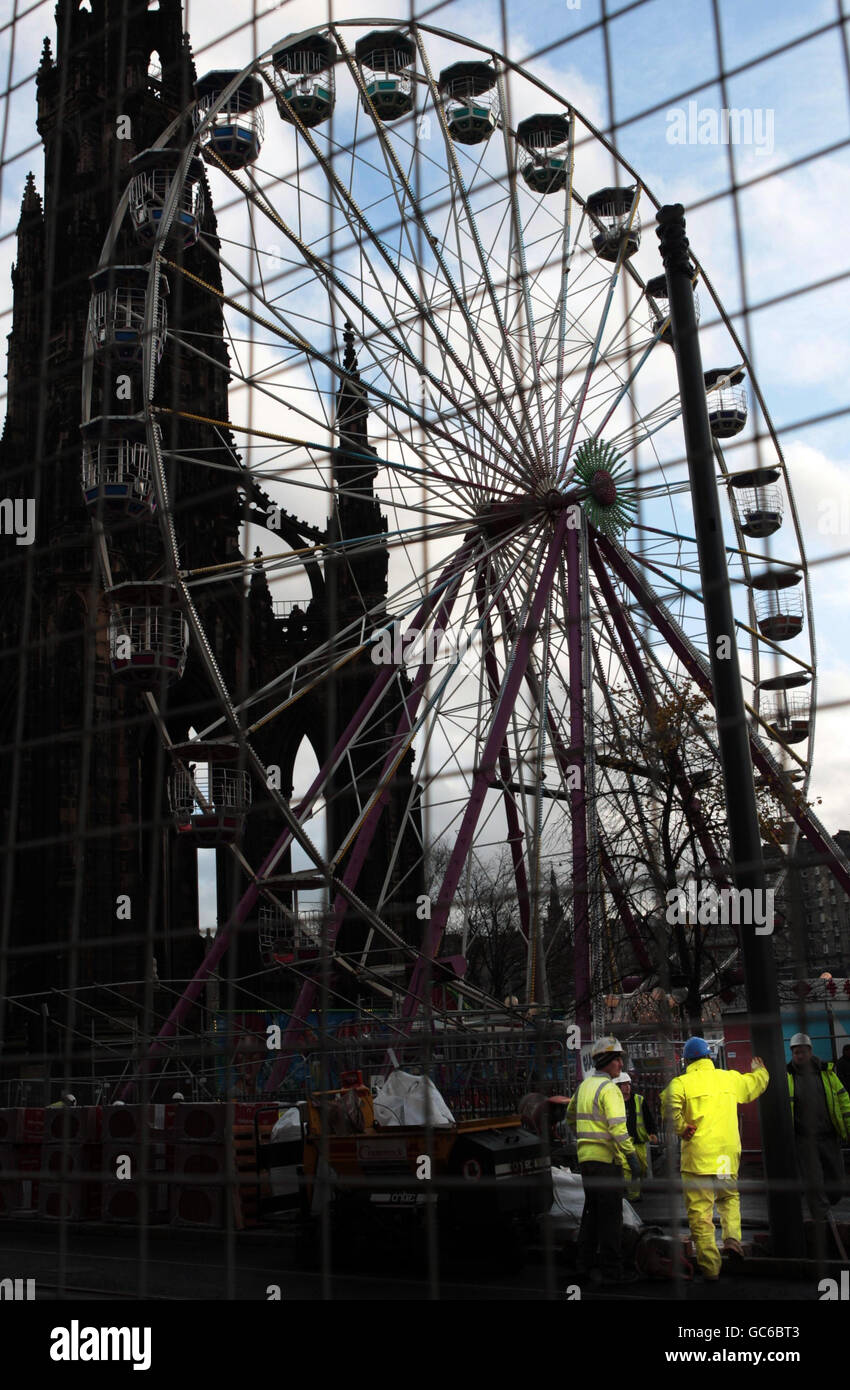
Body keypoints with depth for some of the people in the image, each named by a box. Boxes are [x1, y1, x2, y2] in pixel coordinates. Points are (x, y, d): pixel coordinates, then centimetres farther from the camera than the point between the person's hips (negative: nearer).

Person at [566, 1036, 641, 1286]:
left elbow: (571, 1116, 26)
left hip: (586, 1157, 9)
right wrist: (632, 1157, -17)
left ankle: (584, 1264, 22)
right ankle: (611, 1270, 0)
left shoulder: (585, 1085, 14)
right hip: (605, 1158, -9)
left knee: (592, 1211, 17)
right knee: (610, 1214, -3)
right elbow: (617, 1127, -21)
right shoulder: (609, 1089, -14)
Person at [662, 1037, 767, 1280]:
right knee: (730, 1197, 27)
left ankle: (710, 1268, 1)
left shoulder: (681, 1083, -5)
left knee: (700, 1213, 2)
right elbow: (756, 1083, 28)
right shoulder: (730, 1078, 9)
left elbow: (669, 1108, -21)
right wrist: (760, 1070, 50)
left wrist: (682, 1129, -2)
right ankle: (732, 1238, 5)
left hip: (698, 1157, -4)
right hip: (727, 1155, 4)